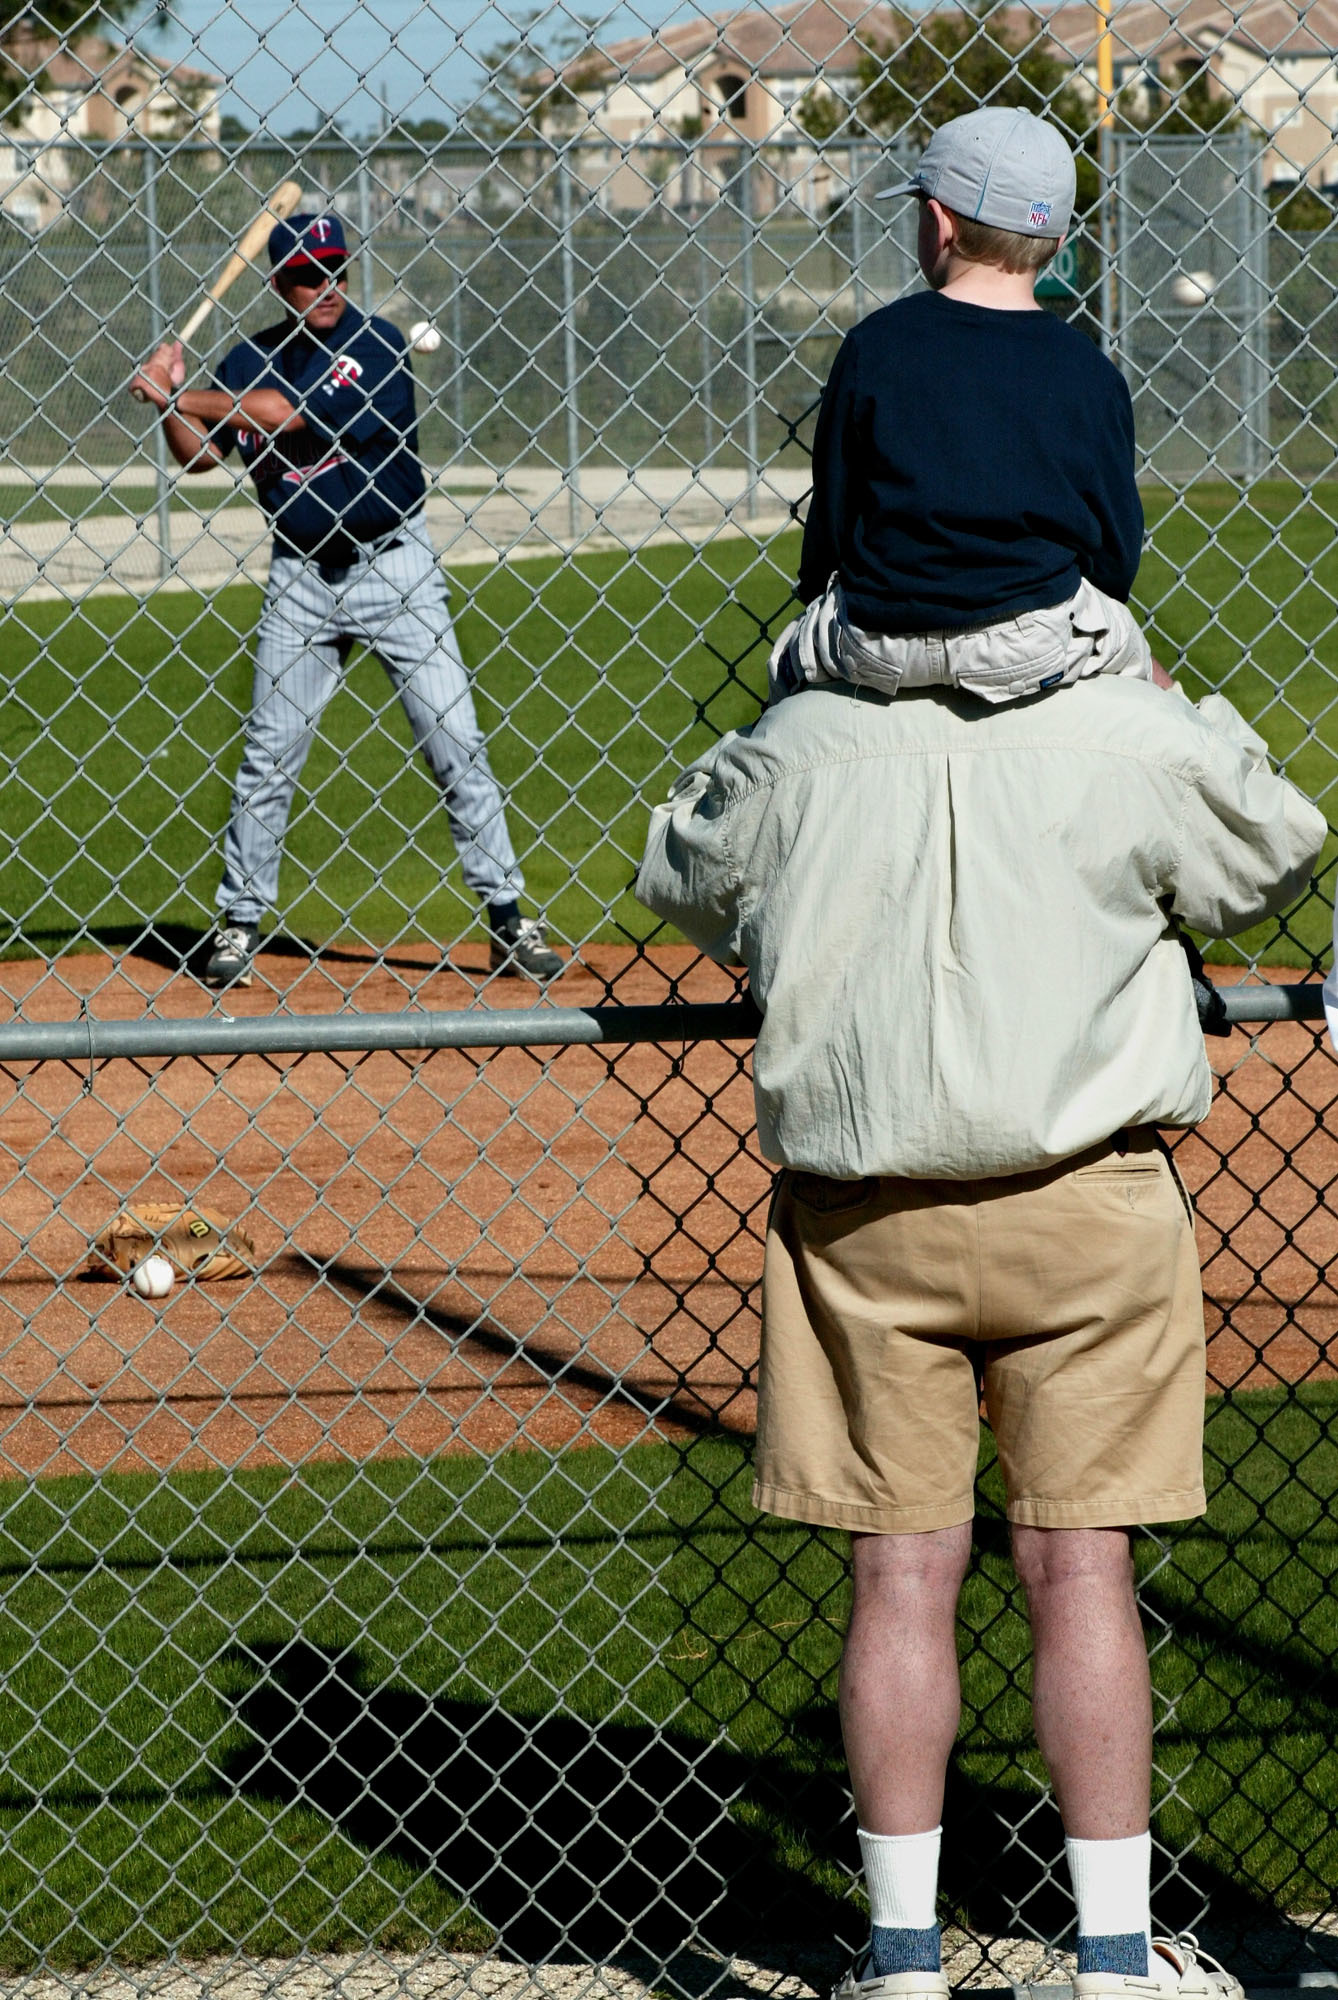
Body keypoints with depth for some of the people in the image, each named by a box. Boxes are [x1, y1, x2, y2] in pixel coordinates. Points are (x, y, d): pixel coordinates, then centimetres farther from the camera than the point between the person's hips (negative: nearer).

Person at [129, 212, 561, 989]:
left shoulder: (378, 345, -10)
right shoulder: (251, 360, 5)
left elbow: (287, 413, -18)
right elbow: (198, 455, 3)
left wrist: (179, 395, -12)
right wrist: (170, 401, -15)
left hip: (393, 566, -3)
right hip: (301, 576, 3)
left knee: (455, 740, -4)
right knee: (269, 754, 4)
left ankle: (508, 916, 2)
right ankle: (240, 921, 15)